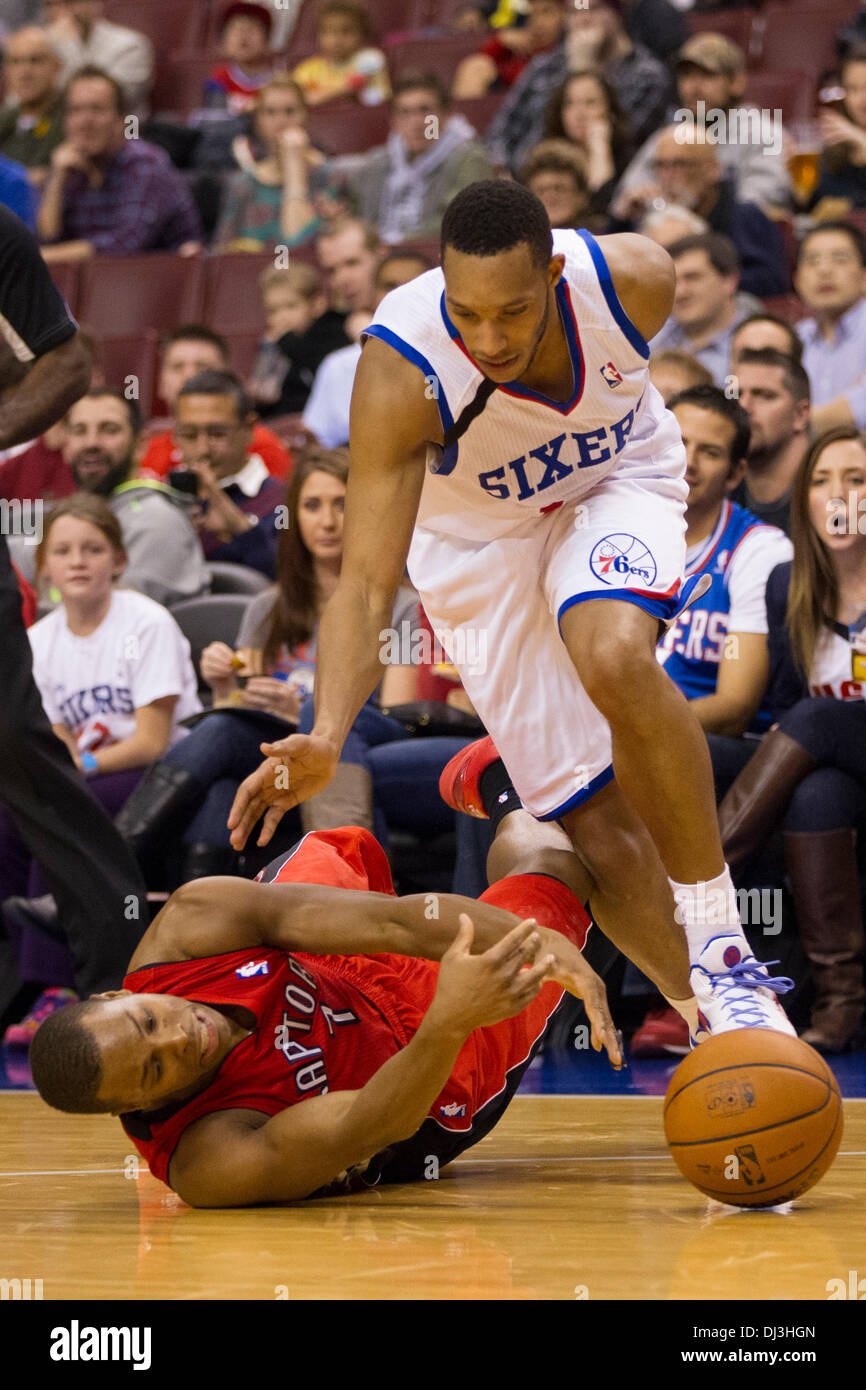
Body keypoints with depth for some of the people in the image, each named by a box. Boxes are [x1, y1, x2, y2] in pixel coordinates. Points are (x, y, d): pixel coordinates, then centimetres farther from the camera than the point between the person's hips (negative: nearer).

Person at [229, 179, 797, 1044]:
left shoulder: (635, 280, -29)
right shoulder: (400, 371, -35)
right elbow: (367, 583, -37)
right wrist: (325, 738, -51)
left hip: (616, 480, 0)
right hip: (481, 534, 0)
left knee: (614, 659, -34)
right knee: (602, 832, -7)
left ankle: (720, 940, -20)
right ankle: (708, 1017, 14)